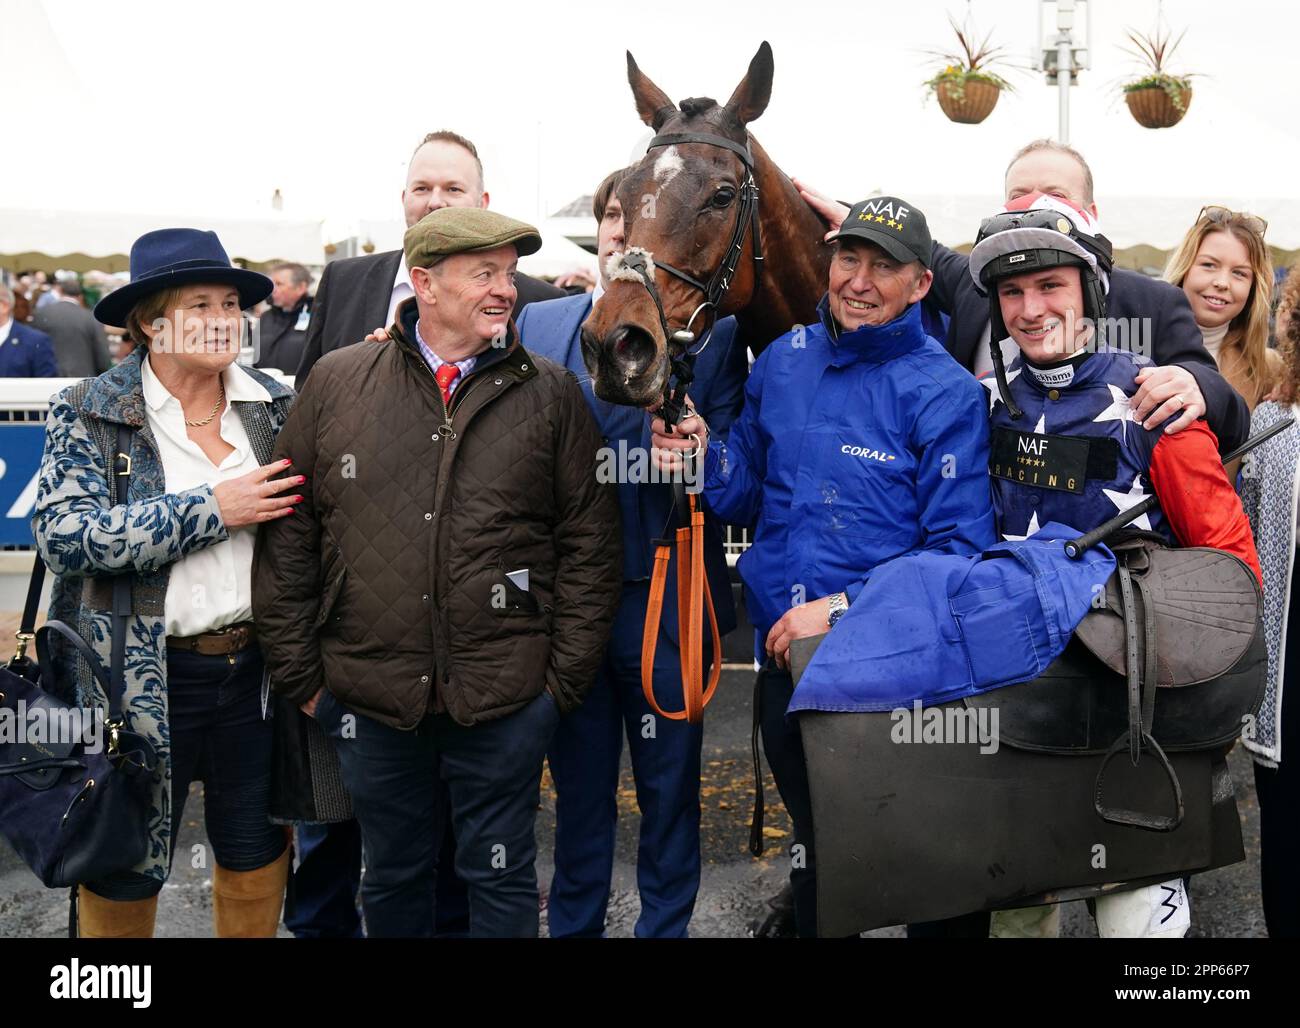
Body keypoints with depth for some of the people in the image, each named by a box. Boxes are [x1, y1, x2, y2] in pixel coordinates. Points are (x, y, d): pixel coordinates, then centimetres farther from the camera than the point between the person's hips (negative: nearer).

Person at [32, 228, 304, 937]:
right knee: (125, 867, 11)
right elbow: (61, 534, -18)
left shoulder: (275, 404, 6)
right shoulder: (87, 413, -6)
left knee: (258, 852, 14)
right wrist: (210, 510, -20)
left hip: (256, 666, 3)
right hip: (144, 676, -3)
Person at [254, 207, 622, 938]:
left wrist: (564, 680, -3)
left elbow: (590, 545, 0)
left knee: (502, 878, 10)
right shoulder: (337, 382, 2)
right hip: (369, 694, 2)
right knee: (393, 877, 17)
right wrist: (300, 675, 3)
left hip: (505, 694, -1)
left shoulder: (552, 395, 0)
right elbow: (289, 539, 5)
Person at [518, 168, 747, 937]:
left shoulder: (713, 334, -2)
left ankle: (665, 926, 26)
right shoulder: (540, 324, 7)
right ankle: (573, 925, 31)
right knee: (578, 787, 15)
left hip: (666, 604, -2)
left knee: (670, 792, 10)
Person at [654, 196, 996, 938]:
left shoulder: (946, 394, -12)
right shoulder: (785, 360, 4)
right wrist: (707, 453, -8)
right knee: (813, 841, 23)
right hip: (786, 654, 5)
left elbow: (960, 549, -16)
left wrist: (843, 610, -22)